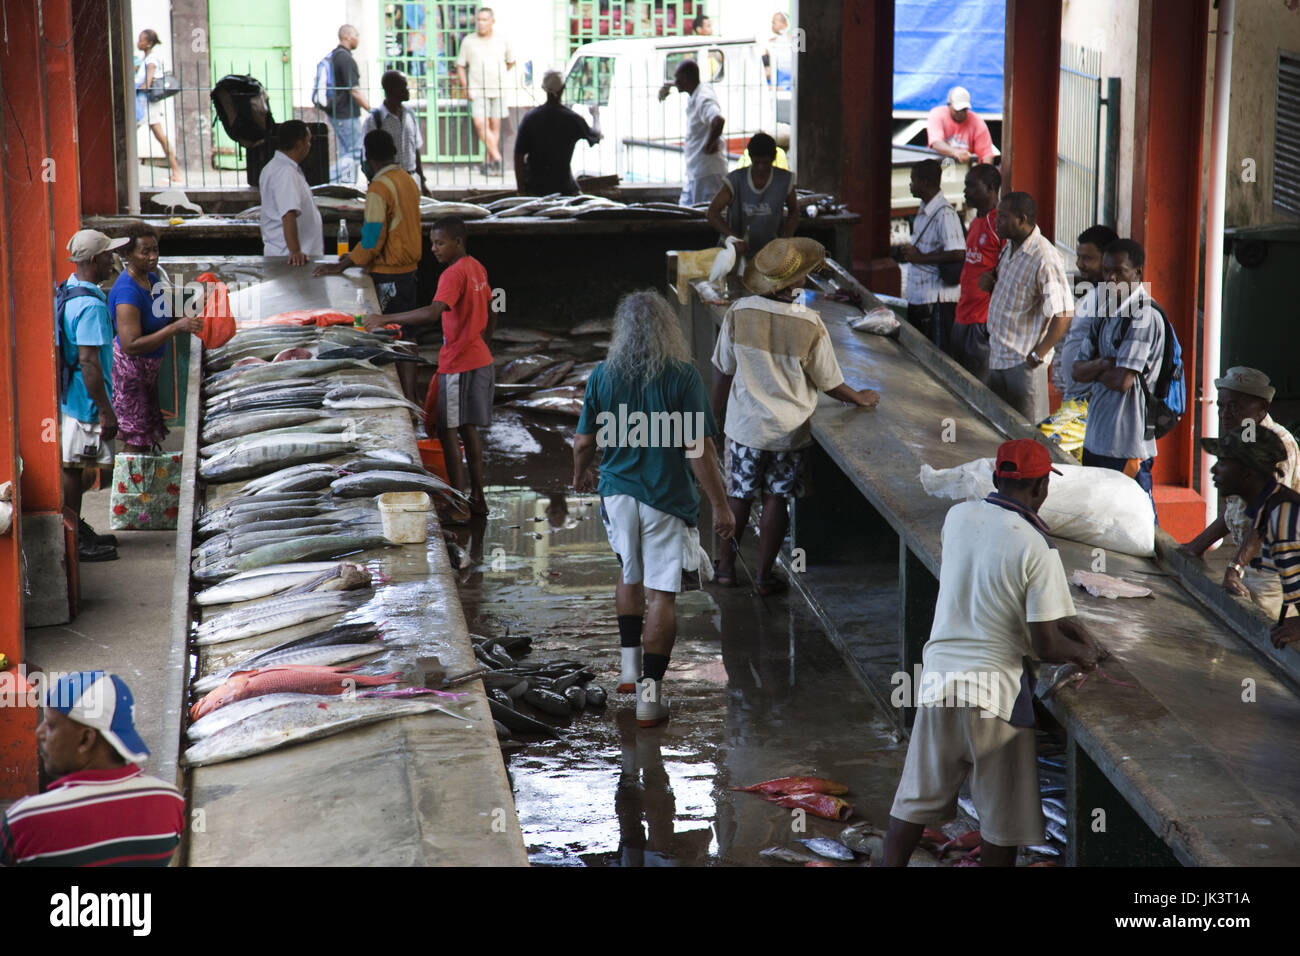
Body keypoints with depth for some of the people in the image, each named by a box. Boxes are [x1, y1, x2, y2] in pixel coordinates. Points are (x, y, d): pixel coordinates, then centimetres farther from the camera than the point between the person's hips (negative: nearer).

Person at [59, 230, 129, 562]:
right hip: (85, 400, -10)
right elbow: (88, 361, -26)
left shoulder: (69, 291, 9)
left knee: (75, 469, 19)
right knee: (75, 470, -1)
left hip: (70, 395, 10)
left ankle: (76, 530, 30)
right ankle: (73, 542, 7)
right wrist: (105, 410, -22)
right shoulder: (91, 305, -23)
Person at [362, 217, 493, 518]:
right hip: (480, 360, 9)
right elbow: (491, 314, 19)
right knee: (468, 428, 15)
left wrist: (385, 319, -35)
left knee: (447, 431, -2)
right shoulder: (476, 268, 10)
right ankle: (477, 498, 20)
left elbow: (433, 312, -35)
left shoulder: (454, 274, -20)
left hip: (457, 365, -9)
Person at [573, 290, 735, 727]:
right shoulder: (682, 376, -14)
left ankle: (630, 666, 29)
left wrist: (580, 475, 25)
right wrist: (720, 506, -7)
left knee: (630, 575, 26)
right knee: (662, 594, 3)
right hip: (667, 500, -3)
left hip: (618, 492, 4)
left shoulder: (602, 375, -4)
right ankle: (650, 694, 4)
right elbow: (698, 449, -15)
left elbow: (584, 443, 3)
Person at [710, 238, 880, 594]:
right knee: (776, 500, 11)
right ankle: (764, 576, 18)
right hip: (789, 430, -1)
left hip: (745, 425, 2)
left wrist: (718, 413, 15)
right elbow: (830, 382, -5)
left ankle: (726, 568, 27)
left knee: (738, 495, 16)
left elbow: (723, 371, -1)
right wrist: (859, 399, 14)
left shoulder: (738, 313, -12)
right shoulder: (809, 324, -17)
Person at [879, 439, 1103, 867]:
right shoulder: (1036, 548, -14)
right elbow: (1045, 644, -15)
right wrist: (1083, 654, 9)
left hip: (938, 675, 5)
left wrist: (1077, 630, 22)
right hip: (994, 689, -5)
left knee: (917, 797, 16)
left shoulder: (957, 517, 3)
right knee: (1001, 815, 9)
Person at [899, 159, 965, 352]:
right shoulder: (923, 210, 13)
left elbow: (958, 253, -27)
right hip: (918, 296, 10)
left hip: (938, 299, -10)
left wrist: (921, 258, -19)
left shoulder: (945, 214, -19)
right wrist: (910, 253, 1)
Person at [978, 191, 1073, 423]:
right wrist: (991, 284, 3)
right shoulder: (1009, 247, 8)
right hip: (997, 355, 9)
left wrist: (1037, 355, -18)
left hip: (1023, 362, -9)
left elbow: (1062, 315, -22)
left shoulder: (1044, 259, -21)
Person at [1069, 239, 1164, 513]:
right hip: (1097, 436, 9)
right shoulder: (1106, 310, 13)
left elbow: (1123, 380, -20)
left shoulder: (1145, 315, -14)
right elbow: (1077, 370, 11)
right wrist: (1103, 364, -9)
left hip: (1128, 442, -9)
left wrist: (1095, 371, -1)